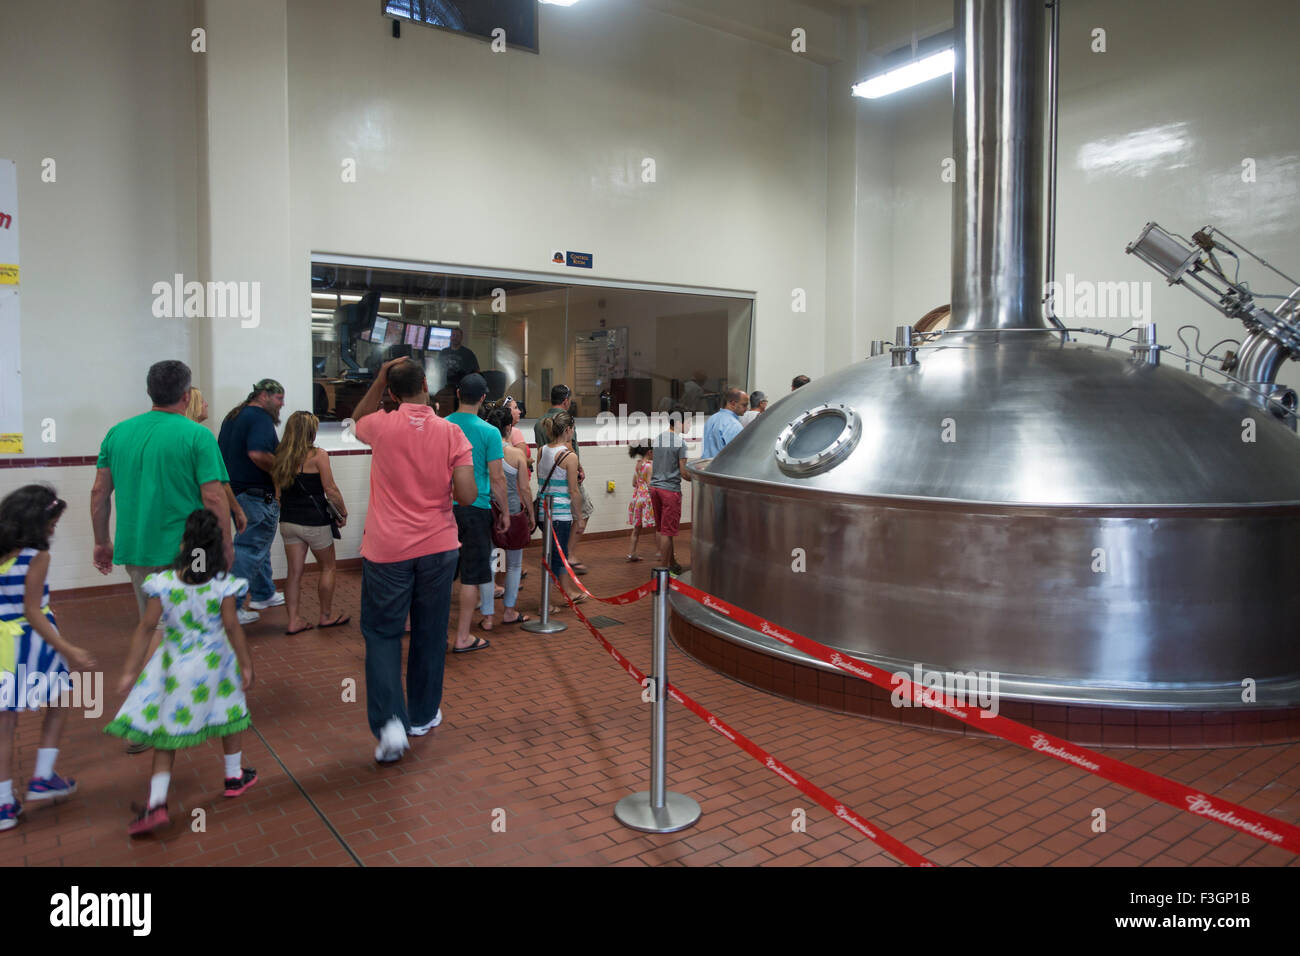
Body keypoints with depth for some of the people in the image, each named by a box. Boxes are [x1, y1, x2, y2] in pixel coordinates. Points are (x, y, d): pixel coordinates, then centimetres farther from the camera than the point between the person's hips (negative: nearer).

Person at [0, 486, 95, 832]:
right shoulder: (36, 556, -14)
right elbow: (32, 612, -16)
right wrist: (68, 650, -15)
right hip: (30, 643, -5)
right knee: (58, 705, 19)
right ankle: (42, 778, 18)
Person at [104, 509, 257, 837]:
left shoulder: (163, 583, -12)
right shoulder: (223, 585, -15)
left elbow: (146, 627, -9)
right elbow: (232, 628, -12)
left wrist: (130, 671, -2)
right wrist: (246, 663, -1)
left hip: (174, 666, 1)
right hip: (214, 663, 0)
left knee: (167, 732, 9)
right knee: (229, 714, 22)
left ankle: (156, 802, 1)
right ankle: (234, 777, 37)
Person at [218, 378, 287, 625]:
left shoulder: (233, 416, 16)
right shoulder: (260, 418, -14)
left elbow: (222, 452, 22)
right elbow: (257, 454, -29)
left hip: (235, 491, 10)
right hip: (256, 494, -10)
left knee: (258, 545, 21)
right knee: (250, 550, -5)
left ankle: (263, 595, 32)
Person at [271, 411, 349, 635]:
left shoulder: (280, 457, 6)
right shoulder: (318, 455, -12)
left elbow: (277, 490, 10)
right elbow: (331, 490, -11)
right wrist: (343, 512, 1)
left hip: (288, 521, 6)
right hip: (314, 521, -5)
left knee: (294, 572, 10)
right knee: (327, 568, 13)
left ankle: (294, 620, 12)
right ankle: (327, 615, 21)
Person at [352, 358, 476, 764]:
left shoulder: (382, 426, -7)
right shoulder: (451, 433, -7)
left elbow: (356, 421, 19)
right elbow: (467, 495, -12)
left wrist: (379, 380, 11)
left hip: (386, 548, -1)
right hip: (437, 547, 1)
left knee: (382, 634, 8)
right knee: (430, 634, 15)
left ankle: (390, 722, -6)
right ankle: (423, 716, 28)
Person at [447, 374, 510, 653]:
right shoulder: (489, 432, -10)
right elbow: (497, 478, -9)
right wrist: (505, 511, 3)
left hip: (445, 506, 4)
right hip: (475, 507, -4)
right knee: (472, 573, 4)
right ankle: (463, 637, 9)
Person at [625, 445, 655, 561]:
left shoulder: (637, 465, 8)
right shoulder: (649, 465, -16)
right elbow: (649, 484, -20)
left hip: (637, 496, 7)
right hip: (647, 497, -7)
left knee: (637, 527, 12)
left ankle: (632, 553, 14)